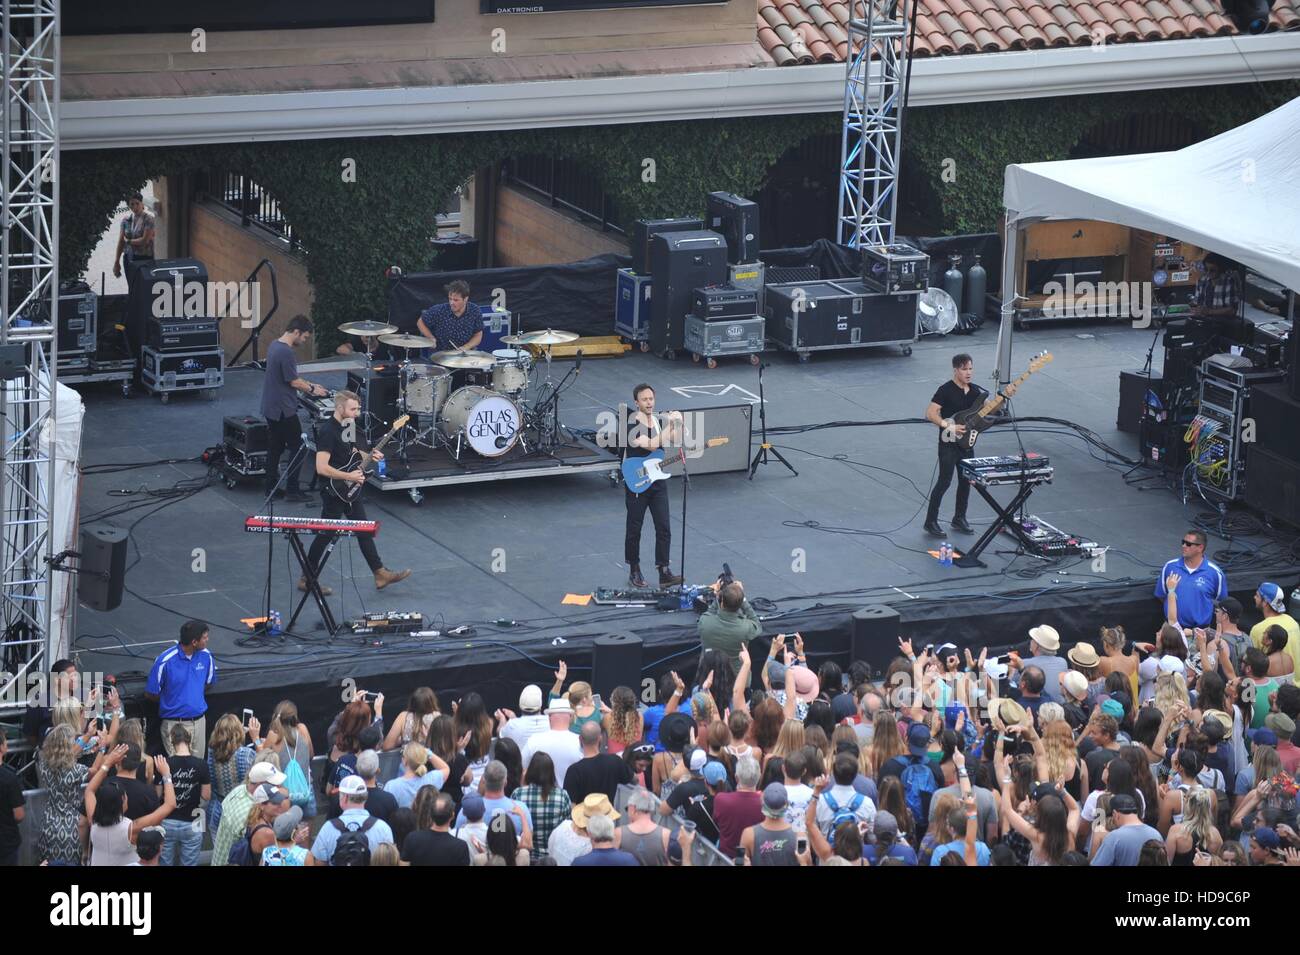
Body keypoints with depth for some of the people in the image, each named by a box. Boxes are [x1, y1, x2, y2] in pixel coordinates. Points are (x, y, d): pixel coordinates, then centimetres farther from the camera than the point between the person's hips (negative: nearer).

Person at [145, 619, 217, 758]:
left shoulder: (206, 656, -2)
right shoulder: (165, 661, -17)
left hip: (199, 720, 5)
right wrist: (172, 700, 4)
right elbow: (150, 694, -6)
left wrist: (194, 696, 8)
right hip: (175, 724, -5)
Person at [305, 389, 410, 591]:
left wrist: (368, 456, 8)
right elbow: (321, 468, -30)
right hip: (333, 490, -9)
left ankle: (380, 574, 17)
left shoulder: (346, 425, 6)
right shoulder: (327, 431, -23)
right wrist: (349, 476, -24)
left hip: (350, 489, 9)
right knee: (326, 535, 1)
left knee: (364, 531, 11)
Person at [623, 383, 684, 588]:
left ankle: (664, 573, 1)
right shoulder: (632, 423, -15)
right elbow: (651, 445, -26)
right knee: (634, 529, 5)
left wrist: (678, 423, -13)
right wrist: (670, 423, -26)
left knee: (664, 529, -2)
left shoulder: (660, 420, 5)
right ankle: (634, 572, 18)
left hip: (657, 481, 5)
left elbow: (677, 441, 2)